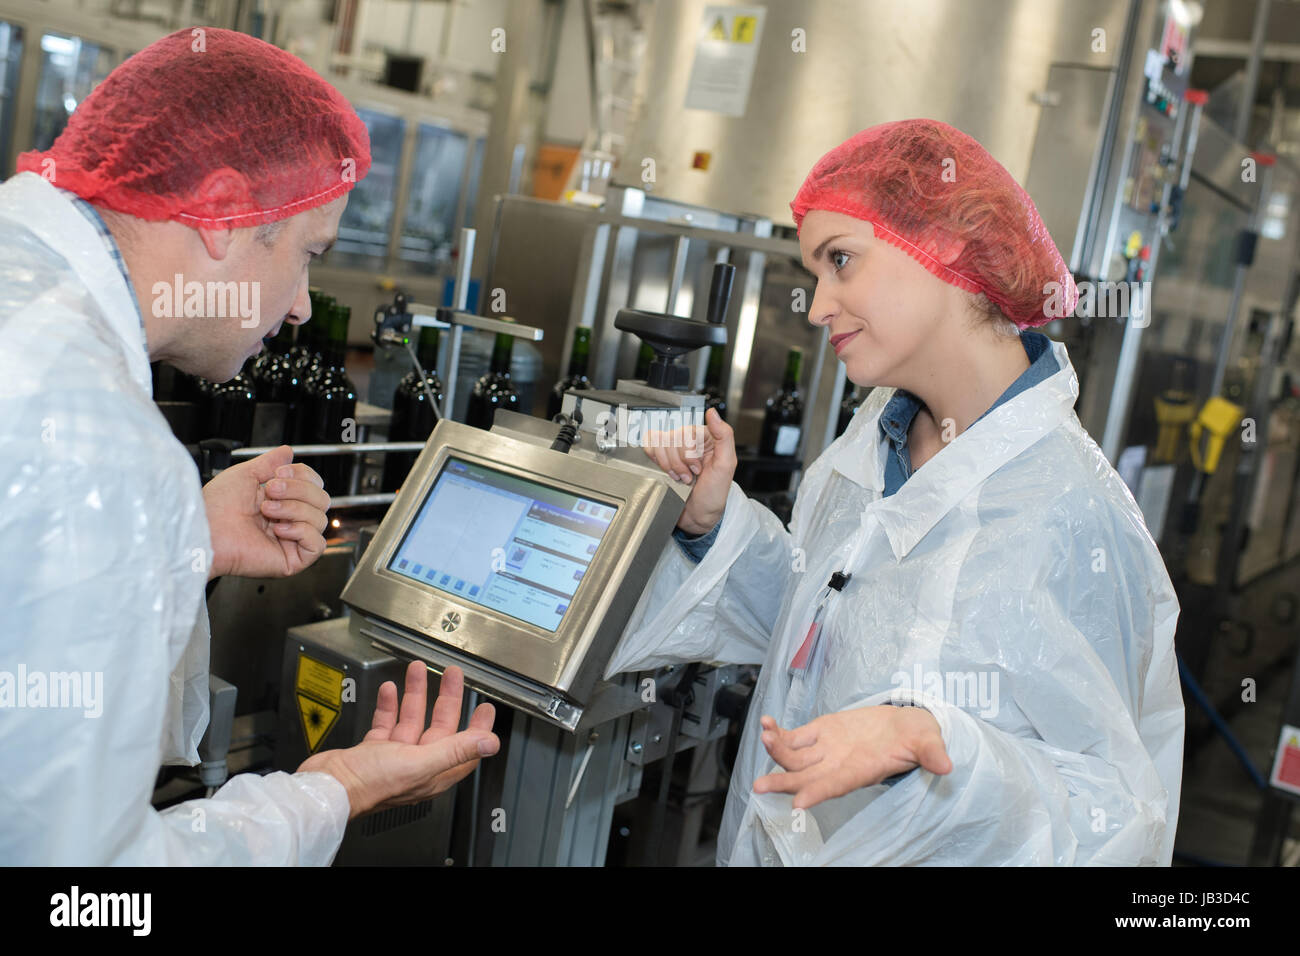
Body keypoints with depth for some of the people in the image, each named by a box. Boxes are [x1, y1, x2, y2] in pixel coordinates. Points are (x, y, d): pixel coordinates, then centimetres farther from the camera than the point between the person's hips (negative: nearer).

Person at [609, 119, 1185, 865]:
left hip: (915, 849, -6)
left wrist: (925, 745, -36)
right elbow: (810, 622, 6)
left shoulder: (1069, 516, -26)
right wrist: (714, 517, -7)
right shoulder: (881, 427, -3)